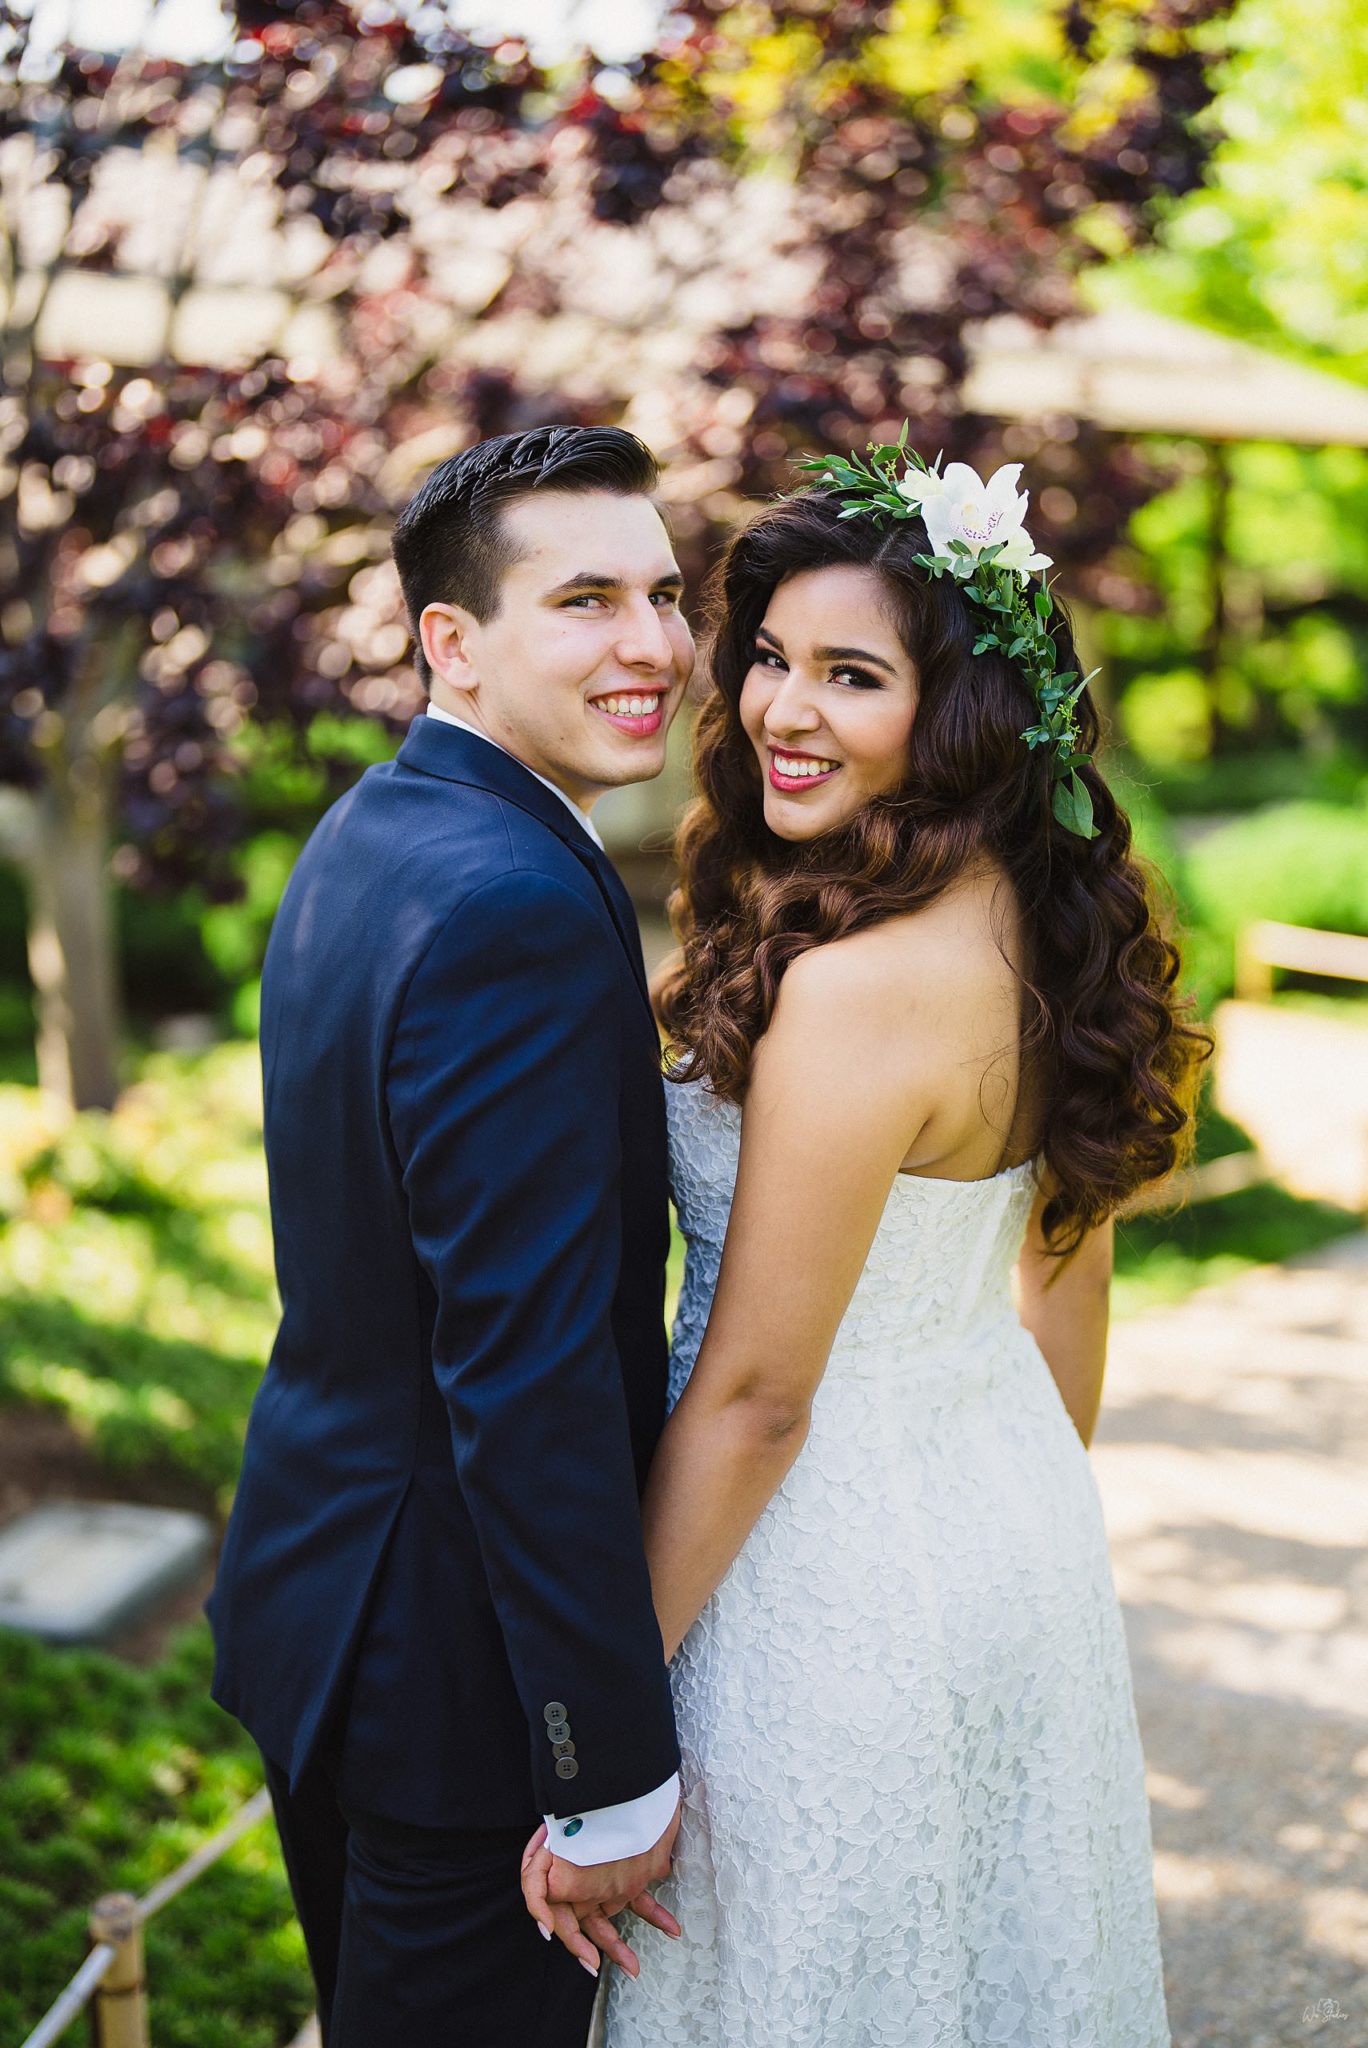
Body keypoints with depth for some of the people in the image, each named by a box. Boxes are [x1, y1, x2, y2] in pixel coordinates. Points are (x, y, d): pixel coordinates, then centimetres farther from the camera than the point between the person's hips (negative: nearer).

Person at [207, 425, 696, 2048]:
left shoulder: (367, 836, 6)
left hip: (315, 1594, 9)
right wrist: (615, 1775, -21)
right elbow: (529, 1376, -28)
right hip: (458, 1667, -9)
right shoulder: (517, 904, -25)